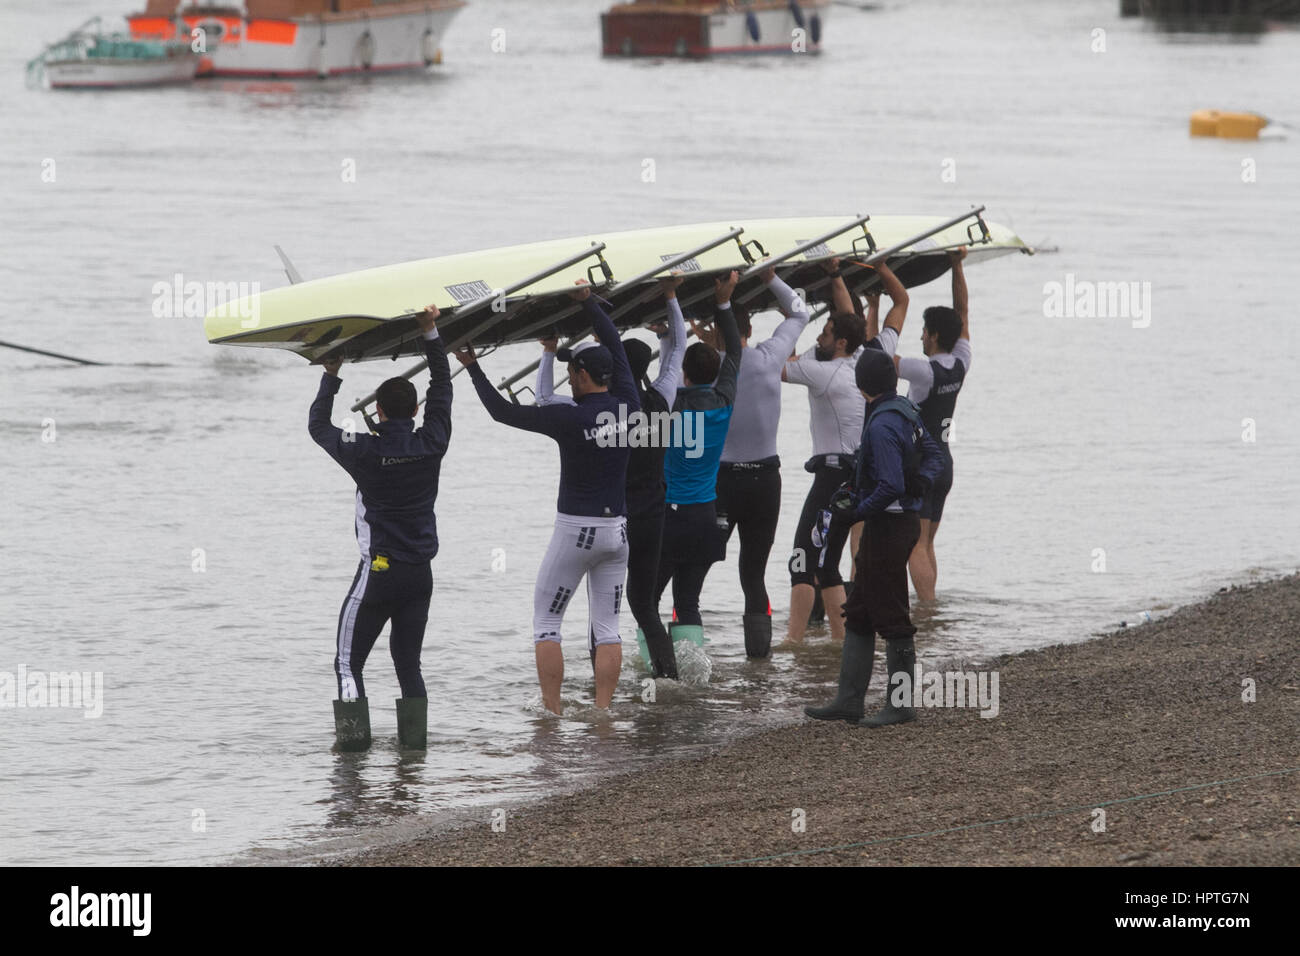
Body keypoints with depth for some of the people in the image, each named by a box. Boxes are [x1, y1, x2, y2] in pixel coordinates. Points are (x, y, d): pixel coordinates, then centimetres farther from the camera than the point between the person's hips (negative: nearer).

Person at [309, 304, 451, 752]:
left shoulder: (365, 453, -13)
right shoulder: (431, 446, -4)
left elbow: (318, 426, 5)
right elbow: (441, 387, 10)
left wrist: (331, 376, 14)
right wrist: (431, 334, 14)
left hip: (379, 571, -4)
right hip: (420, 572, 4)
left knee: (348, 660, 3)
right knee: (408, 660, 13)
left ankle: (354, 732, -7)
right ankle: (414, 734, 6)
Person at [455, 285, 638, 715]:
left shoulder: (570, 418, -16)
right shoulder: (628, 409, -2)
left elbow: (503, 412, -7)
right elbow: (614, 344, 13)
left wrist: (473, 368, 5)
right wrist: (588, 302, 21)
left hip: (575, 530, -5)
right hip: (617, 530, 5)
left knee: (545, 622, 6)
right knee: (606, 628, 7)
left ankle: (552, 714, 1)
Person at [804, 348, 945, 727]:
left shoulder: (882, 426, -21)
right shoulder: (907, 412, 8)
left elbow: (890, 487, -25)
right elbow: (934, 456, 18)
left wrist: (854, 513, -15)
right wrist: (919, 485, 6)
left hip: (888, 523, -10)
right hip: (906, 518, 10)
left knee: (892, 617, -1)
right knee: (859, 614, 14)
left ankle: (901, 704, 6)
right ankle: (848, 700, 17)